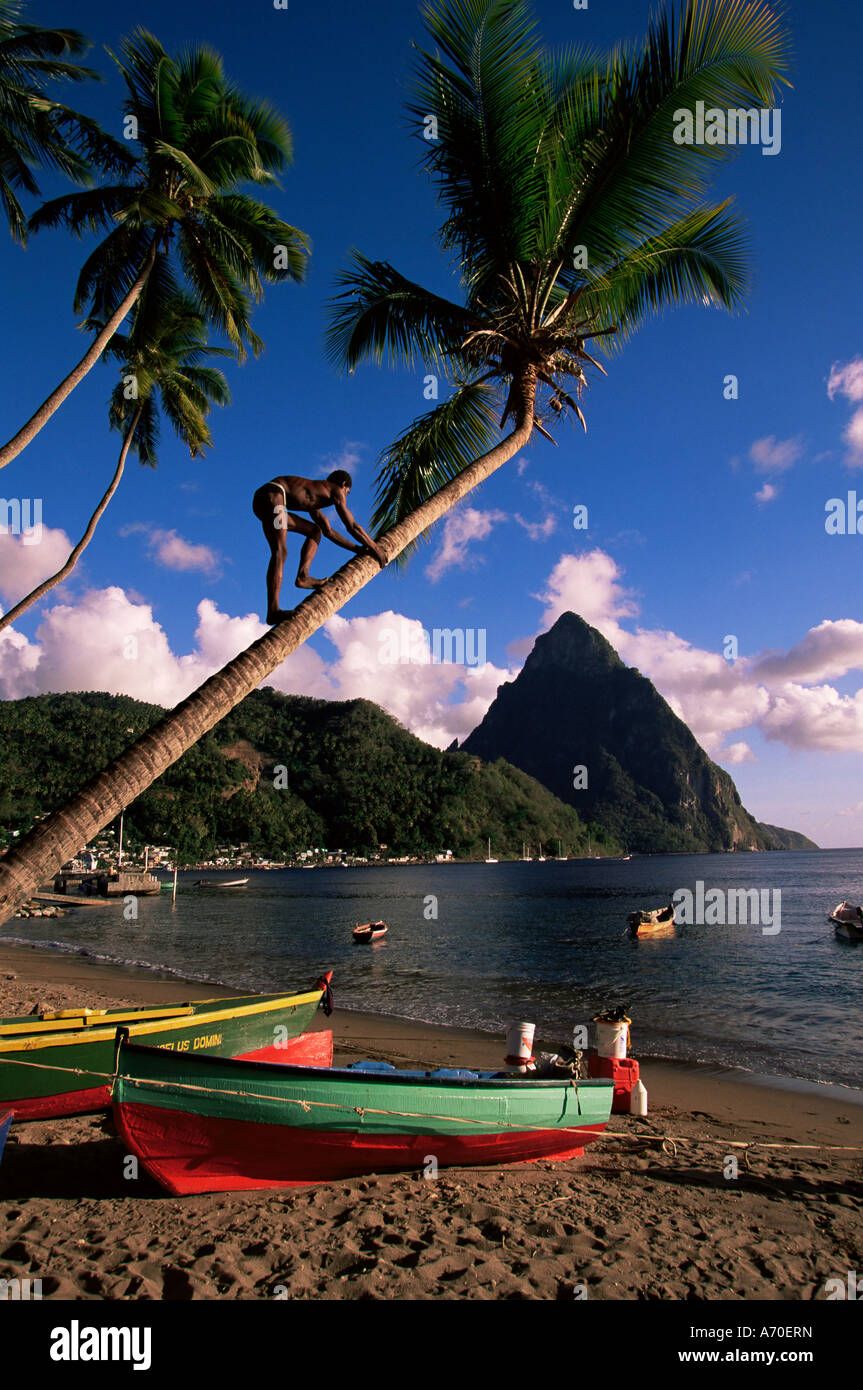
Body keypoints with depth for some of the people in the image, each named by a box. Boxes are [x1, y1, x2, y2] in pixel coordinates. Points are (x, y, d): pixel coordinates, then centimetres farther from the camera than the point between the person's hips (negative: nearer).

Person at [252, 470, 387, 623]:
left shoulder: (313, 498, 33)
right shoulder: (336, 490, 10)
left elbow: (328, 531, 39)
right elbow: (352, 526, 8)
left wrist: (357, 549, 39)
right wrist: (375, 548, 16)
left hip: (260, 502, 9)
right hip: (272, 495, -9)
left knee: (315, 531, 21)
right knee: (280, 552, -21)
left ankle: (303, 576, 2)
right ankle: (273, 610, -33)